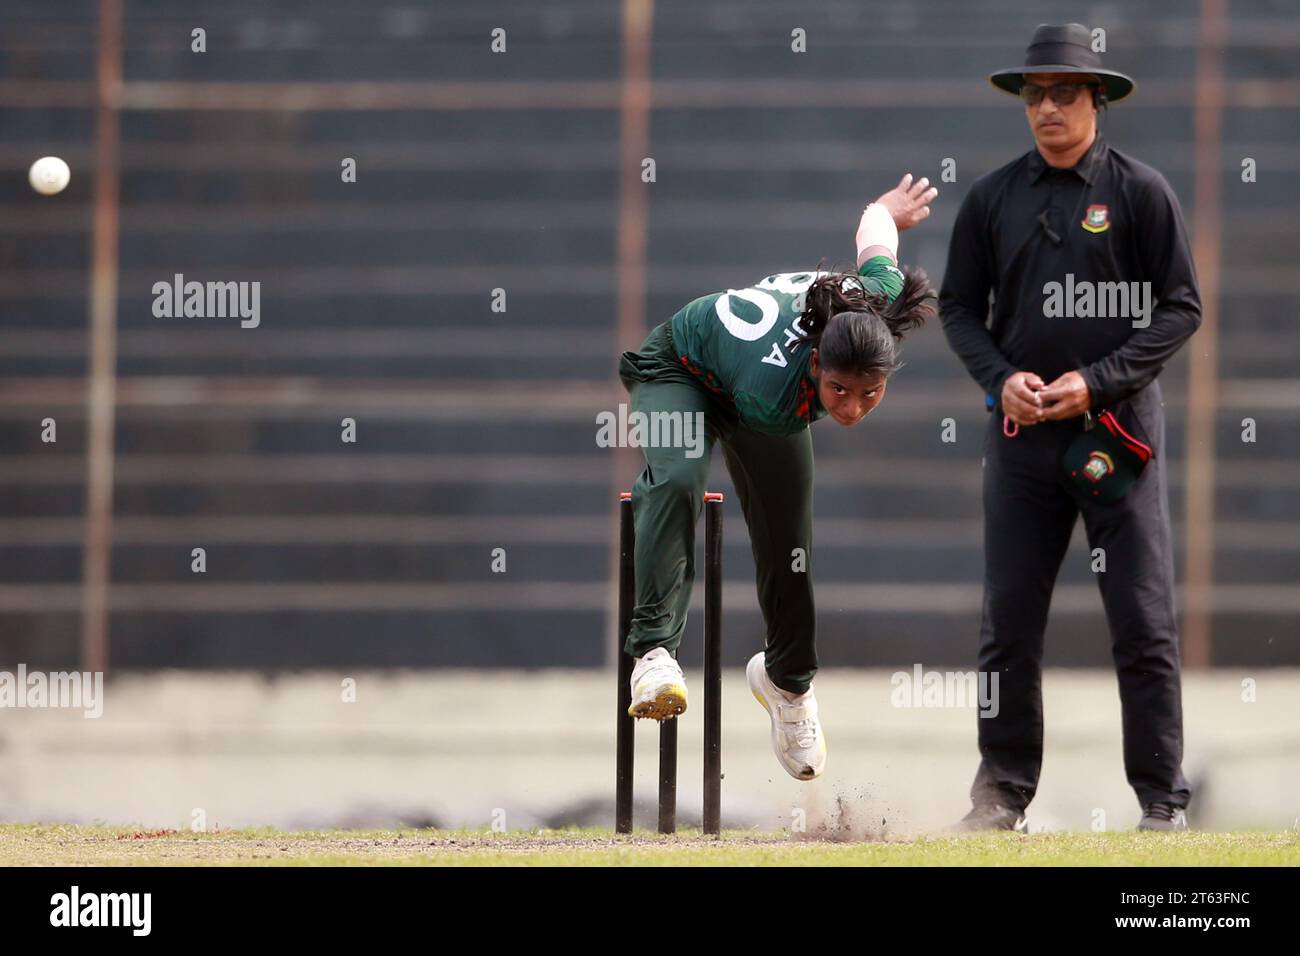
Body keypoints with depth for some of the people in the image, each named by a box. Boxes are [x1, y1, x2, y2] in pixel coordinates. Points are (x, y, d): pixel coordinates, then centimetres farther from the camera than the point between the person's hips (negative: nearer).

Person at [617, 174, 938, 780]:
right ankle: (653, 650, -41)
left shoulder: (882, 297, -38)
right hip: (679, 367, -5)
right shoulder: (771, 392, -46)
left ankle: (787, 679, 35)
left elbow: (875, 230, -17)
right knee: (678, 479, -37)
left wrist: (890, 210, 7)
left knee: (788, 547, 8)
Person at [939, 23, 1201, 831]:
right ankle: (1004, 790, 12)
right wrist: (1000, 378, -6)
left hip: (1117, 426, -3)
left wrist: (1096, 382, -12)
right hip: (1022, 433, 3)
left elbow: (1181, 309, -2)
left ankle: (1163, 799, 1)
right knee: (1009, 620, 3)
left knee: (1144, 622, -4)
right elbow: (959, 307, 13)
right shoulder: (993, 198, 9)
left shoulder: (1141, 192, 0)